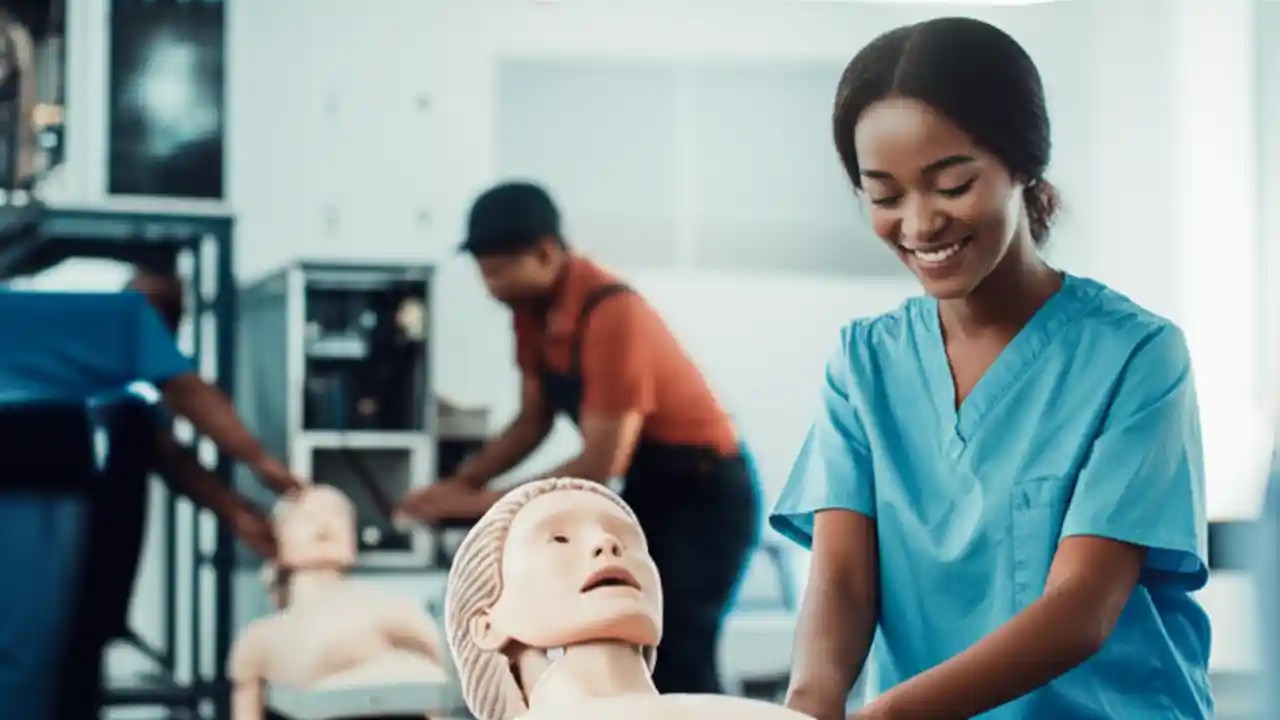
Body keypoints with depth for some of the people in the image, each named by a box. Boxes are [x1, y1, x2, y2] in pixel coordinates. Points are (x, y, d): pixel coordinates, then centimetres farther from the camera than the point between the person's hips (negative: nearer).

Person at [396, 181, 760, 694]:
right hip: (644, 491, 9)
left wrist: (483, 501, -25)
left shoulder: (611, 314, -29)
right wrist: (460, 482, -7)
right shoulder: (533, 308, -3)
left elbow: (601, 465, -29)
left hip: (706, 494, -9)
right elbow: (533, 421, 7)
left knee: (677, 662, -14)